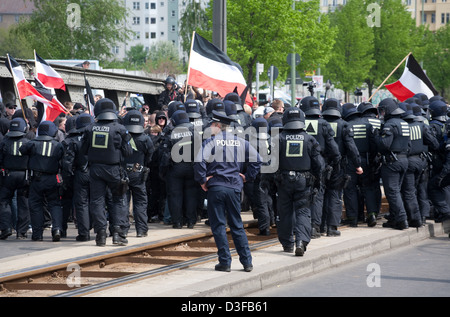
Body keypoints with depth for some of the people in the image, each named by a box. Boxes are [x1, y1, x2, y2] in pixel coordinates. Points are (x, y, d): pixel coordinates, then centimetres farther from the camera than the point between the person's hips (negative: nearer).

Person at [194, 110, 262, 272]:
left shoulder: (211, 142, -6)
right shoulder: (240, 142, 8)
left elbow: (199, 161, -19)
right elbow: (256, 160, 8)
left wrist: (202, 180, -7)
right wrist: (247, 177, 13)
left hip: (216, 186, -4)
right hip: (234, 187, 4)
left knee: (218, 225, 2)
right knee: (237, 225, 12)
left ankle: (225, 262, -1)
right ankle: (247, 262, 9)